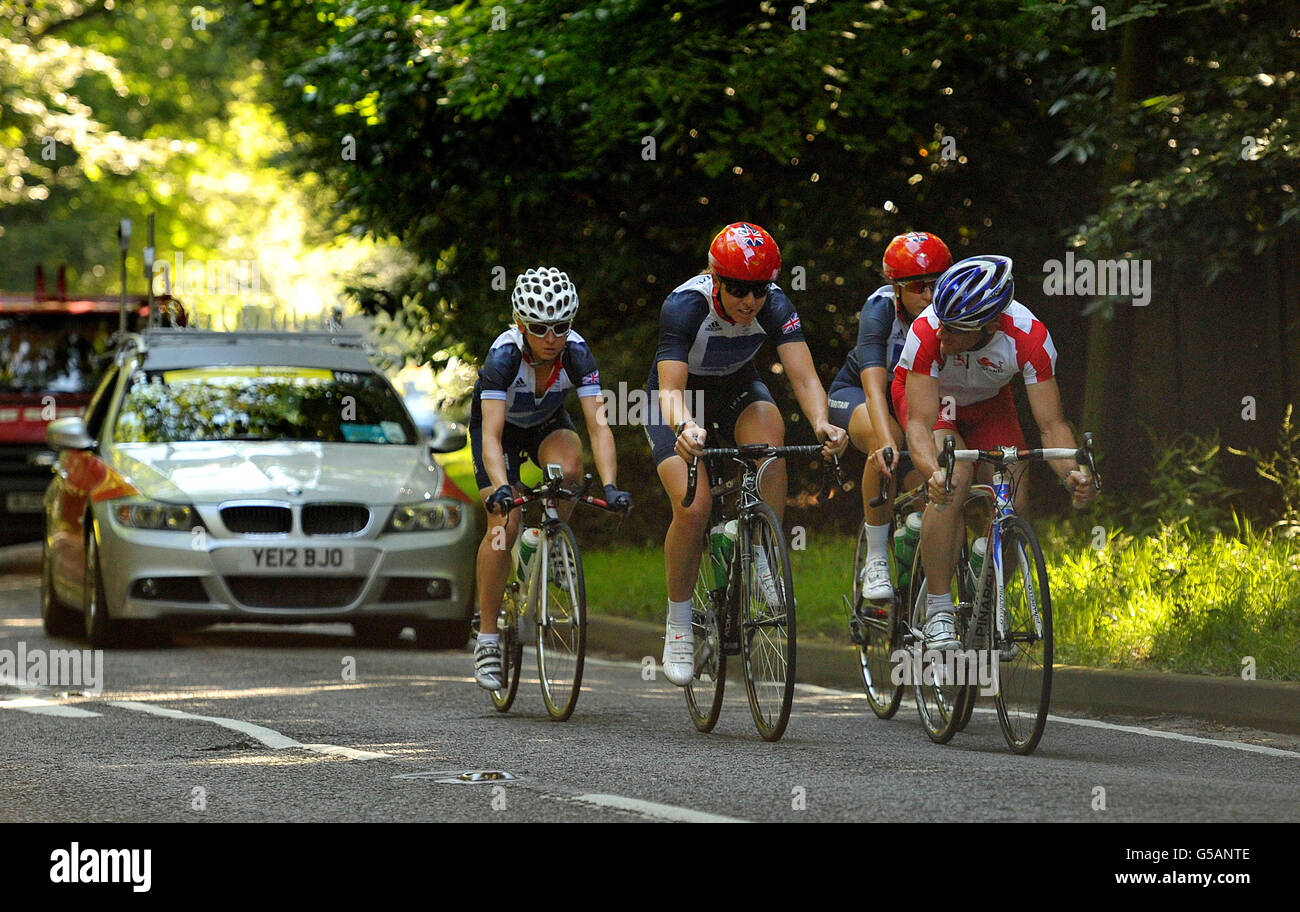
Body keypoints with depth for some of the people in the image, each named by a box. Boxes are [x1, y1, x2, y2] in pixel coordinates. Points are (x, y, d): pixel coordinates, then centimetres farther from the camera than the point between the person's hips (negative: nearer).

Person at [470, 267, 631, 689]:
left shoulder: (576, 353, -29)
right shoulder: (504, 355, -36)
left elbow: (598, 425, -35)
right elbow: (491, 435, -43)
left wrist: (610, 486, -49)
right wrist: (500, 488, -59)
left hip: (547, 423, 2)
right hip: (501, 425, -2)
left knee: (569, 466, -33)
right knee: (504, 524, -20)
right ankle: (487, 638, -10)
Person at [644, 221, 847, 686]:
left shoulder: (774, 305, -25)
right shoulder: (685, 305, -33)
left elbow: (804, 376, -34)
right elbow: (671, 387, -42)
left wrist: (821, 423, -55)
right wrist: (683, 426, -64)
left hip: (738, 390, 3)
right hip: (682, 398, -3)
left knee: (769, 428, -33)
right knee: (692, 508, -22)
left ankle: (767, 562, -20)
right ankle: (678, 627, -4)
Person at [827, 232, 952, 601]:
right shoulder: (880, 310, -31)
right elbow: (874, 387, -43)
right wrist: (887, 442, -60)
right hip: (855, 393, -3)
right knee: (886, 448, -36)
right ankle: (875, 561, -25)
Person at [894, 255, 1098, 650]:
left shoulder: (1029, 337, -35)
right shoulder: (927, 332, -39)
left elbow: (1051, 424, -32)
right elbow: (920, 422, -41)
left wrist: (1072, 474, -51)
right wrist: (935, 473, -61)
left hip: (987, 402, 3)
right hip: (925, 397, -3)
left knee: (1014, 505, -14)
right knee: (953, 481, -30)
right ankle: (938, 614, -22)